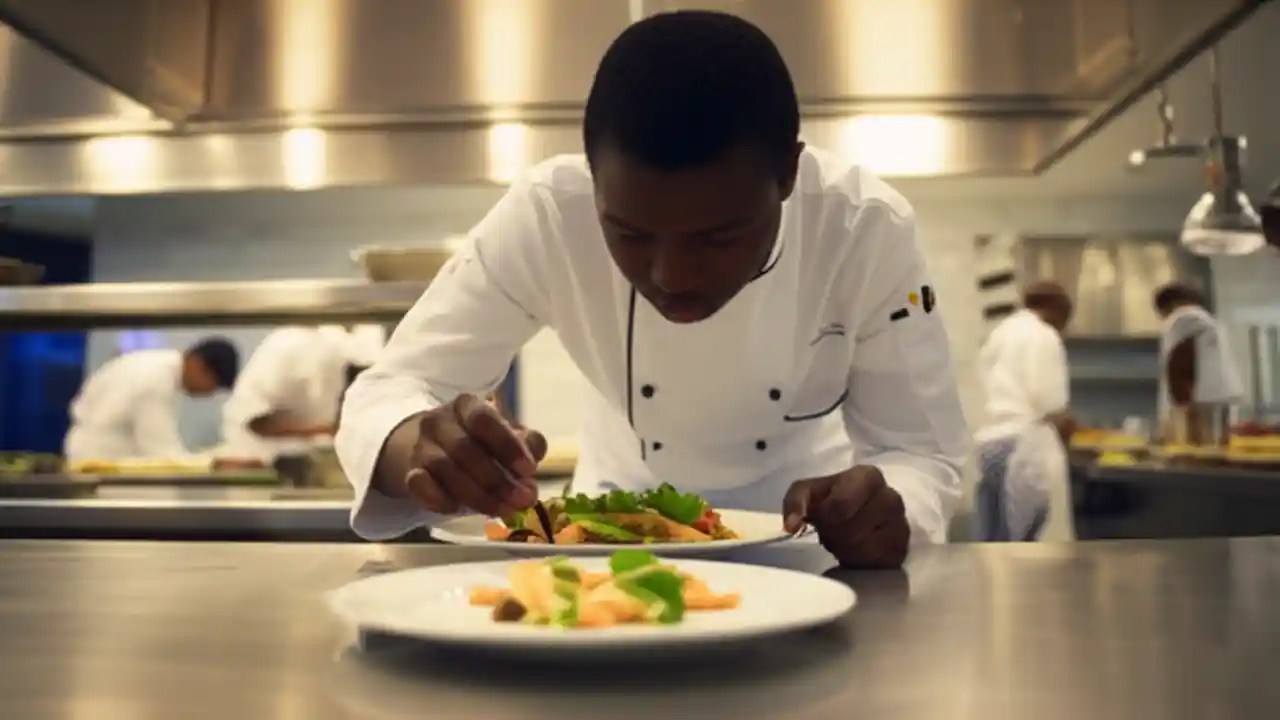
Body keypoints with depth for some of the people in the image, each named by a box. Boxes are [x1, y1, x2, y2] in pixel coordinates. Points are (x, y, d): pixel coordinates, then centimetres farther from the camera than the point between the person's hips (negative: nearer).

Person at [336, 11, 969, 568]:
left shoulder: (868, 229, -25)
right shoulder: (547, 216, -25)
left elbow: (923, 451, -18)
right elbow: (388, 393, -23)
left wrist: (884, 512, -40)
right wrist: (419, 449, -44)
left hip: (799, 519, 0)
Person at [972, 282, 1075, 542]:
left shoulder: (998, 333, 20)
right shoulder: (1043, 335, -4)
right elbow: (1049, 402, -11)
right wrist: (1066, 426, 8)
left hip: (989, 441, 8)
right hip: (1022, 445, -8)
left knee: (991, 543, 8)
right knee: (1020, 545, -4)